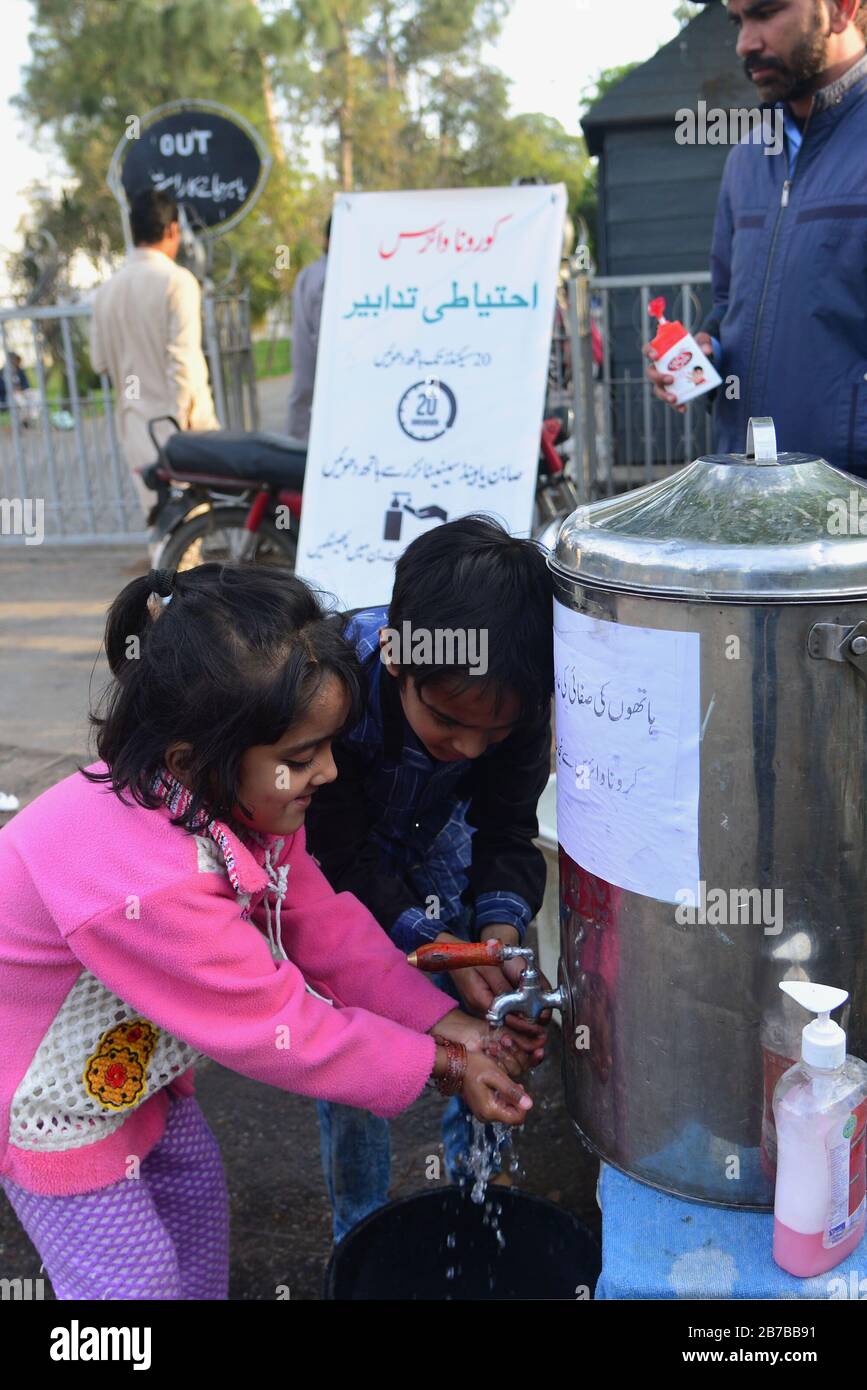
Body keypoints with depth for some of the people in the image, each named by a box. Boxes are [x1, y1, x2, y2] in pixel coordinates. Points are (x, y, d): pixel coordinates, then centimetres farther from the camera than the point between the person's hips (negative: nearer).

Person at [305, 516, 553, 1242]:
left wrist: (500, 925, -37)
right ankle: (360, 1236, 24)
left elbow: (507, 833, -18)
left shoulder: (521, 698, -29)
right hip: (344, 859, -3)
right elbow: (343, 858, -30)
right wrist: (438, 947, -41)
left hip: (438, 843, 3)